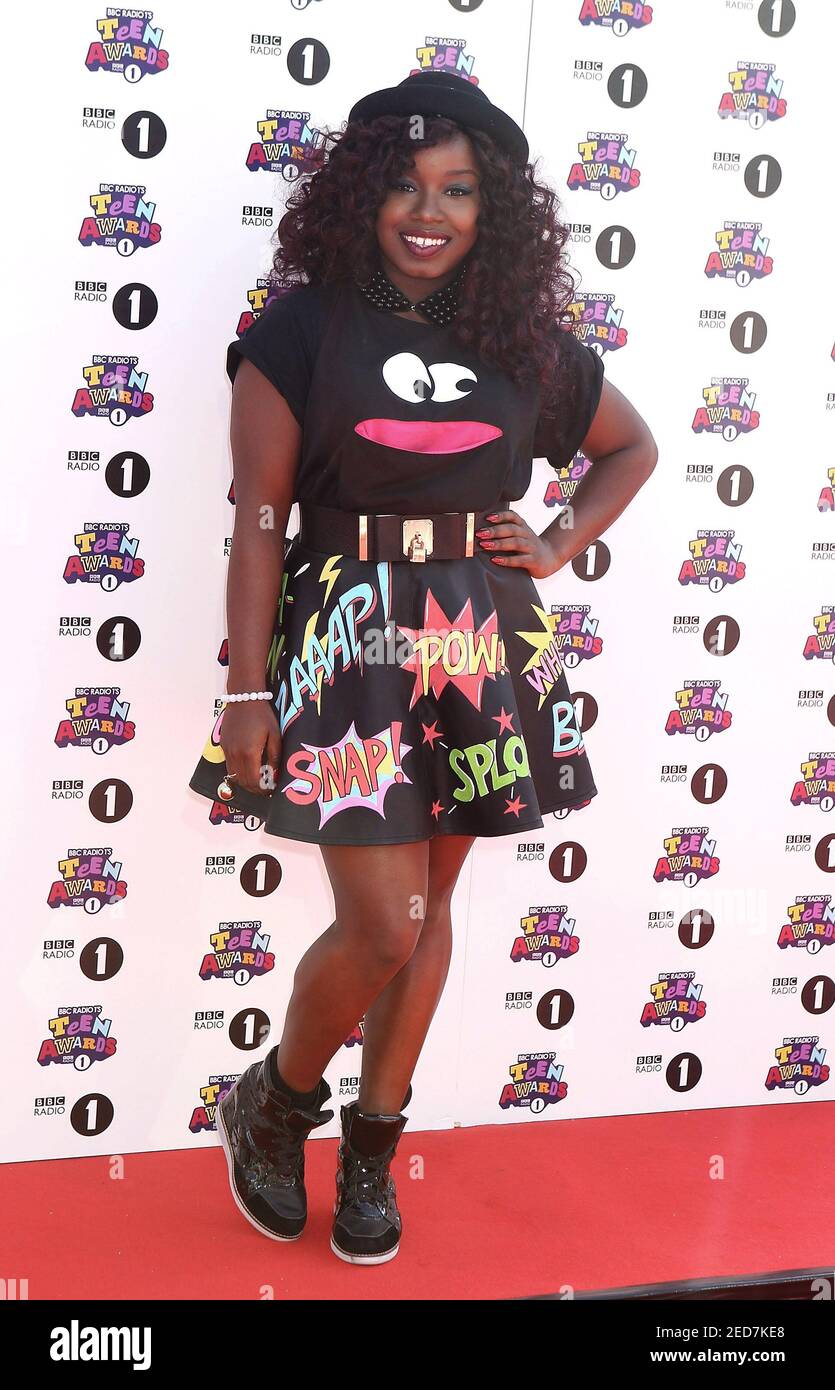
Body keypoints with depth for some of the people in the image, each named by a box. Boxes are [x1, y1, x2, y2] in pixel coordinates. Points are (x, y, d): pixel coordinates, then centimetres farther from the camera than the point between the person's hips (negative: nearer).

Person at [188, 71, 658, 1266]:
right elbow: (260, 519, -5)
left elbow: (631, 448, 23)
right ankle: (272, 1107, 21)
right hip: (349, 633, -4)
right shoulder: (304, 330, -4)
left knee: (430, 905, 11)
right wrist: (247, 696, -8)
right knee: (384, 921, -8)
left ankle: (373, 1146, 29)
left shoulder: (526, 342, 6)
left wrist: (561, 547, 8)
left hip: (485, 647, 4)